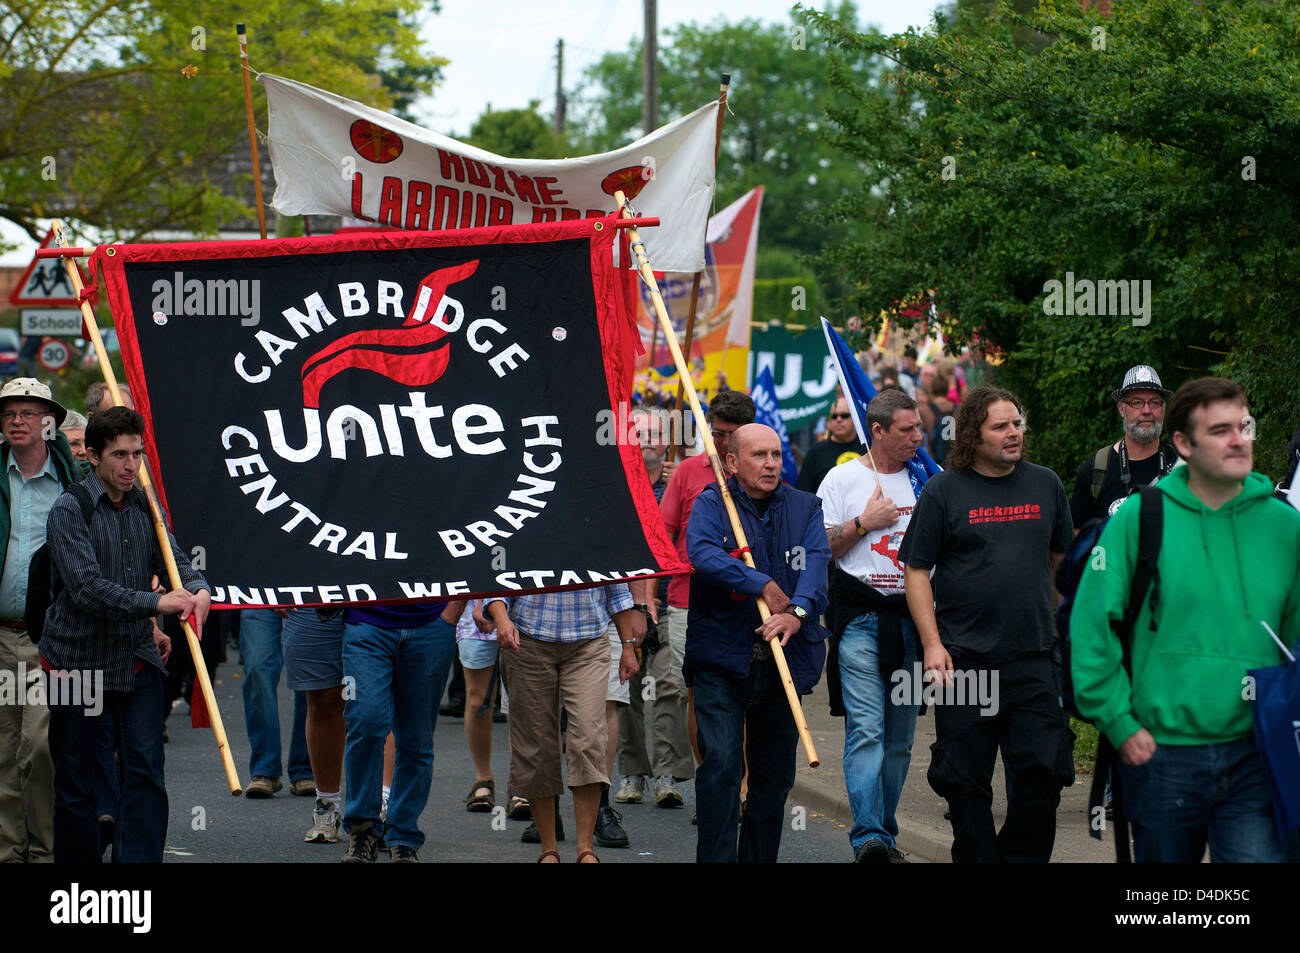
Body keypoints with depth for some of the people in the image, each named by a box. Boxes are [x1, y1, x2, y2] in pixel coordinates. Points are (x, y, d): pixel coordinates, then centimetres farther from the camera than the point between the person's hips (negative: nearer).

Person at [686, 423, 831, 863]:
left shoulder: (805, 508, 10)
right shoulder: (711, 505, 1)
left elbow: (816, 562, -6)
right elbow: (703, 554, -18)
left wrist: (797, 611, -24)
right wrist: (764, 586, -20)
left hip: (784, 659, 3)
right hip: (722, 656, -3)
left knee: (774, 773, 8)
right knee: (720, 764, -13)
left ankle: (760, 858, 19)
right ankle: (716, 859, -9)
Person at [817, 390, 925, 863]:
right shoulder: (843, 478, 3)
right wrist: (864, 522, -8)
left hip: (913, 617, 4)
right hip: (861, 617, -4)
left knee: (900, 736, 6)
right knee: (866, 730, -13)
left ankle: (885, 833, 13)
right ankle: (868, 838, -19)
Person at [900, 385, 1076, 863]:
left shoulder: (1045, 484, 10)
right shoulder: (943, 491, 0)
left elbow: (1062, 559, 20)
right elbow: (916, 571, -1)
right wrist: (932, 644, -9)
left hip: (1033, 661, 2)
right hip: (964, 661, -2)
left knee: (1042, 770, -5)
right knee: (966, 780, 2)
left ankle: (1023, 857, 10)